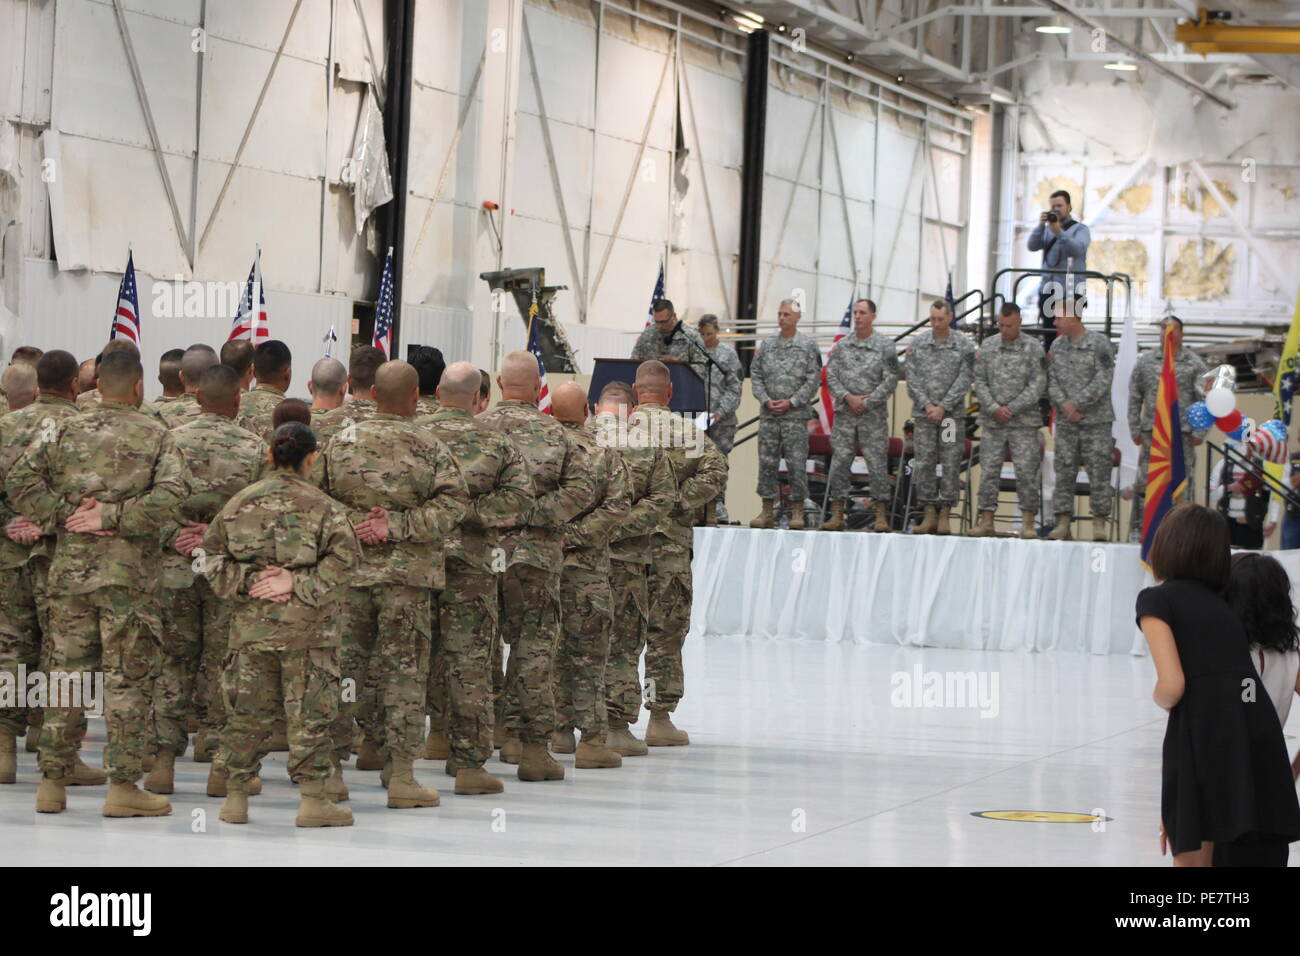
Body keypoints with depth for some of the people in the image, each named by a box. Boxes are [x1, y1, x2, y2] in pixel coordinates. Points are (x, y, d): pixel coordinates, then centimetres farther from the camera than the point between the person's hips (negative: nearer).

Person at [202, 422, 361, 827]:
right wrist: (298, 584, -12)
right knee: (310, 711, 2)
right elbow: (343, 558, -13)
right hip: (306, 626, -3)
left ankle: (235, 796, 14)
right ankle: (313, 798, 2)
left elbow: (212, 555, 6)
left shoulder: (239, 503, 7)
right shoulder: (323, 506, -4)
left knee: (247, 710, 10)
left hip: (249, 623, 4)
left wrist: (245, 583, -1)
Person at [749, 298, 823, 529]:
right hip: (768, 414, 4)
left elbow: (813, 379, -4)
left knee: (797, 462, -5)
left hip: (796, 414, -4)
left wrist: (791, 402, -11)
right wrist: (765, 400, -5)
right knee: (767, 461, 3)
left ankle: (797, 511, 1)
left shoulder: (808, 346, 1)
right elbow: (755, 374, 10)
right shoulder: (767, 345, 11)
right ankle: (767, 511, 9)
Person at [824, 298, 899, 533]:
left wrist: (866, 403, -10)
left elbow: (890, 381, -4)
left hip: (873, 414, -3)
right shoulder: (842, 345, 10)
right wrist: (848, 397, -9)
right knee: (839, 462, 0)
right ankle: (837, 515, 5)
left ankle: (881, 516, 2)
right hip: (844, 414, 3)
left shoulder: (885, 346, 1)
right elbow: (831, 375, 6)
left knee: (877, 463, -4)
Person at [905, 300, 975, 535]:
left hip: (952, 413, -2)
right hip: (924, 412, 2)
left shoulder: (964, 345, 0)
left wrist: (943, 407, -11)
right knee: (924, 463, 0)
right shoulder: (919, 343, 6)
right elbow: (912, 377, 4)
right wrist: (926, 405, -7)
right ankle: (929, 514, 5)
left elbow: (964, 380, -5)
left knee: (951, 464, -3)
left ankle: (944, 515, 2)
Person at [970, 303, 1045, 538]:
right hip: (992, 422, 2)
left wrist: (1011, 408, -11)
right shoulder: (987, 346, 7)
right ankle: (986, 520, 7)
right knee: (989, 470, 2)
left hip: (1024, 422, -2)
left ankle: (1028, 521, 0)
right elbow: (979, 381, 6)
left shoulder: (1033, 349, -2)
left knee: (1026, 471, -5)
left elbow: (1038, 385, -6)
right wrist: (994, 408, -8)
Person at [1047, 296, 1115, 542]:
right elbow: (1052, 379, 9)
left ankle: (1100, 523, 0)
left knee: (1098, 471, -4)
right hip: (1065, 421, 5)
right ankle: (1063, 522, 6)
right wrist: (1065, 404, -9)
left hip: (1096, 420, -5)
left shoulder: (1098, 343, -4)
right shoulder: (1057, 345, 13)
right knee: (1064, 471, 2)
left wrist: (1077, 404, -13)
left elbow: (1103, 378, -11)